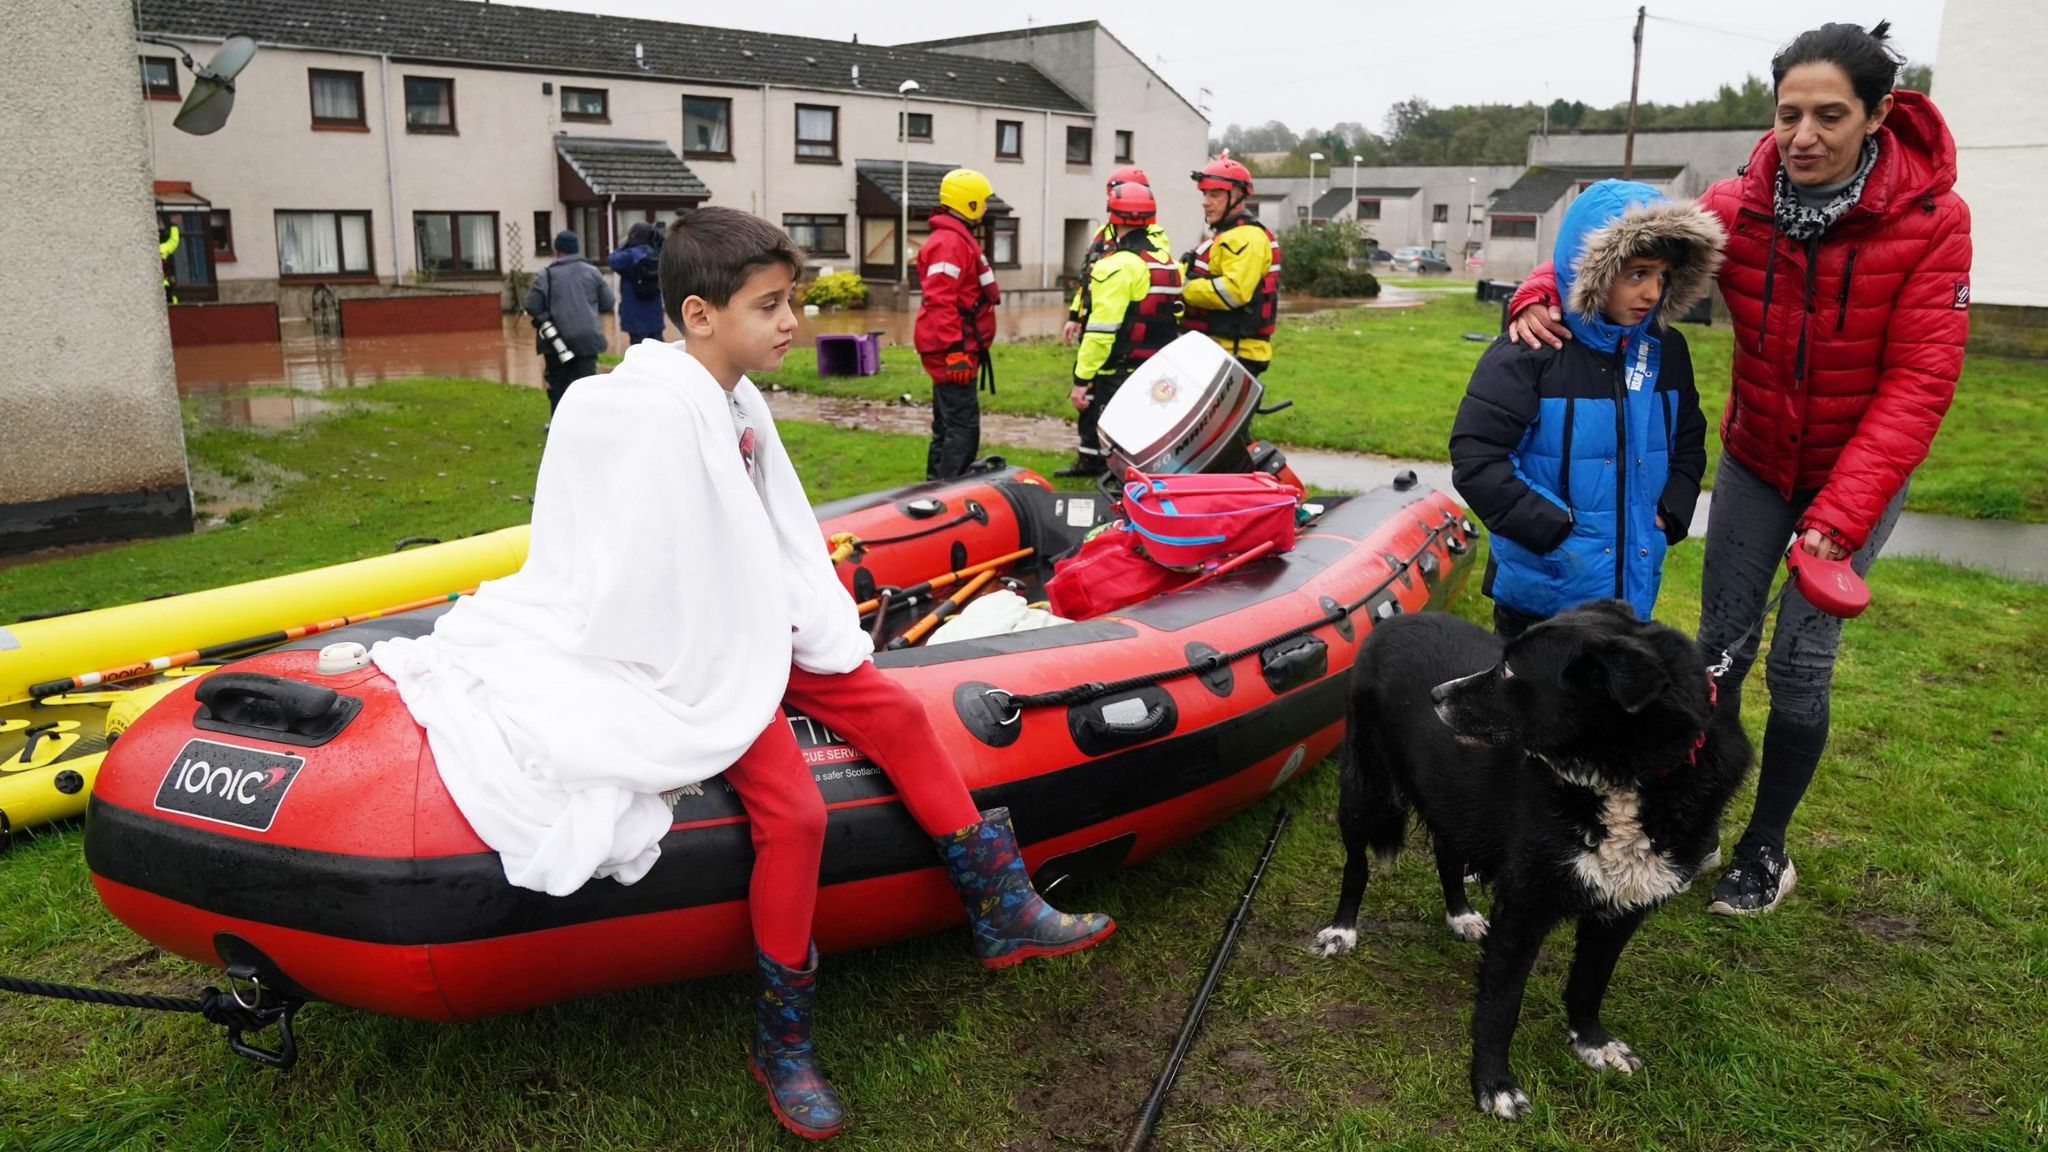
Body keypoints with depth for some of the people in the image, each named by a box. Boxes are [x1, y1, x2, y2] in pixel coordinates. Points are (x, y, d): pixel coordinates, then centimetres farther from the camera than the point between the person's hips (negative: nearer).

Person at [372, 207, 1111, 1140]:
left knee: (895, 713, 2)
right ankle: (779, 1039, 2)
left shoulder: (738, 402, 8)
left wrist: (824, 634, 5)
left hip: (751, 631, 10)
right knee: (794, 811, -20)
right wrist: (723, 689, -15)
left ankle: (1002, 912, 14)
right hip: (698, 659, -9)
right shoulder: (664, 410, -22)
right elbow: (658, 575, -23)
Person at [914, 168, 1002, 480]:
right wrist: (955, 350, -27)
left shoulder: (958, 238, 20)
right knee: (963, 428, -12)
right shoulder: (950, 242, -15)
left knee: (948, 427, 16)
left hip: (958, 349, 11)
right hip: (954, 351, -11)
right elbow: (940, 302, -24)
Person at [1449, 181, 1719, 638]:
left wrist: (1669, 515, 0)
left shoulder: (1668, 352, 4)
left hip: (1633, 589, 6)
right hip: (1541, 591, -5)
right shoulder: (1530, 352, -16)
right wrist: (1554, 531, -21)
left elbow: (1688, 443, 17)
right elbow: (1475, 457, -21)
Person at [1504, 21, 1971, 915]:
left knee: (1800, 660, 0)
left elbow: (1918, 382, -20)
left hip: (1860, 472, -2)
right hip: (1754, 462, 2)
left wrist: (1839, 515, -27)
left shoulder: (1930, 220, -20)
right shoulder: (1738, 208, -15)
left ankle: (1767, 848, 19)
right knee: (1722, 645, 5)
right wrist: (1542, 292, -27)